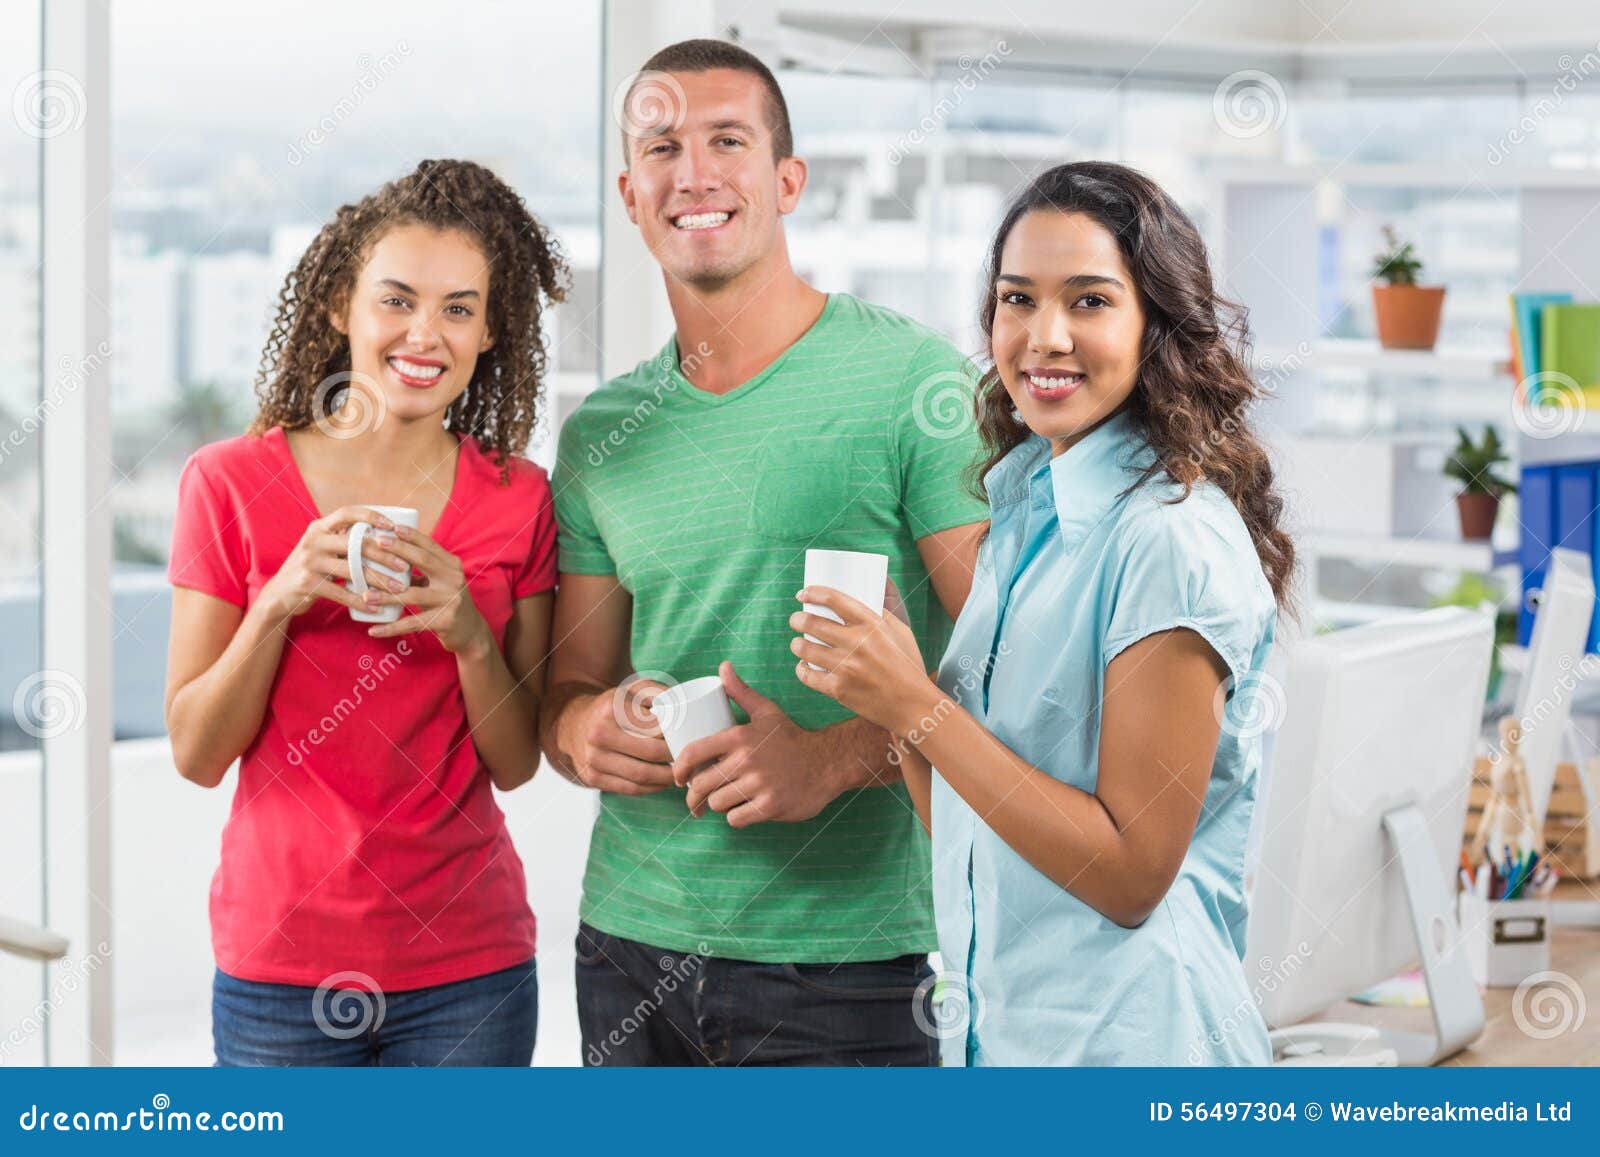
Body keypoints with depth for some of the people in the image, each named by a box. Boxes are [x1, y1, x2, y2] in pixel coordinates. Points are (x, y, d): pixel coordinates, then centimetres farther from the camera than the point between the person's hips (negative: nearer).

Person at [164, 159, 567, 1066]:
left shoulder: (518, 499, 1)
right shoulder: (232, 482, -4)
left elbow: (516, 764, 2)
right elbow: (196, 753, -4)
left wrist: (469, 634, -16)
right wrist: (279, 603, -19)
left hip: (468, 961, 1)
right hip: (279, 955, -1)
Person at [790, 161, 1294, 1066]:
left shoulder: (1176, 539, -17)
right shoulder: (1029, 513, 7)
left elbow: (1131, 871, -20)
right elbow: (964, 834, 9)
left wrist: (916, 709, -21)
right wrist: (874, 691, -7)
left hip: (1126, 1036, -8)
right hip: (997, 1023, 8)